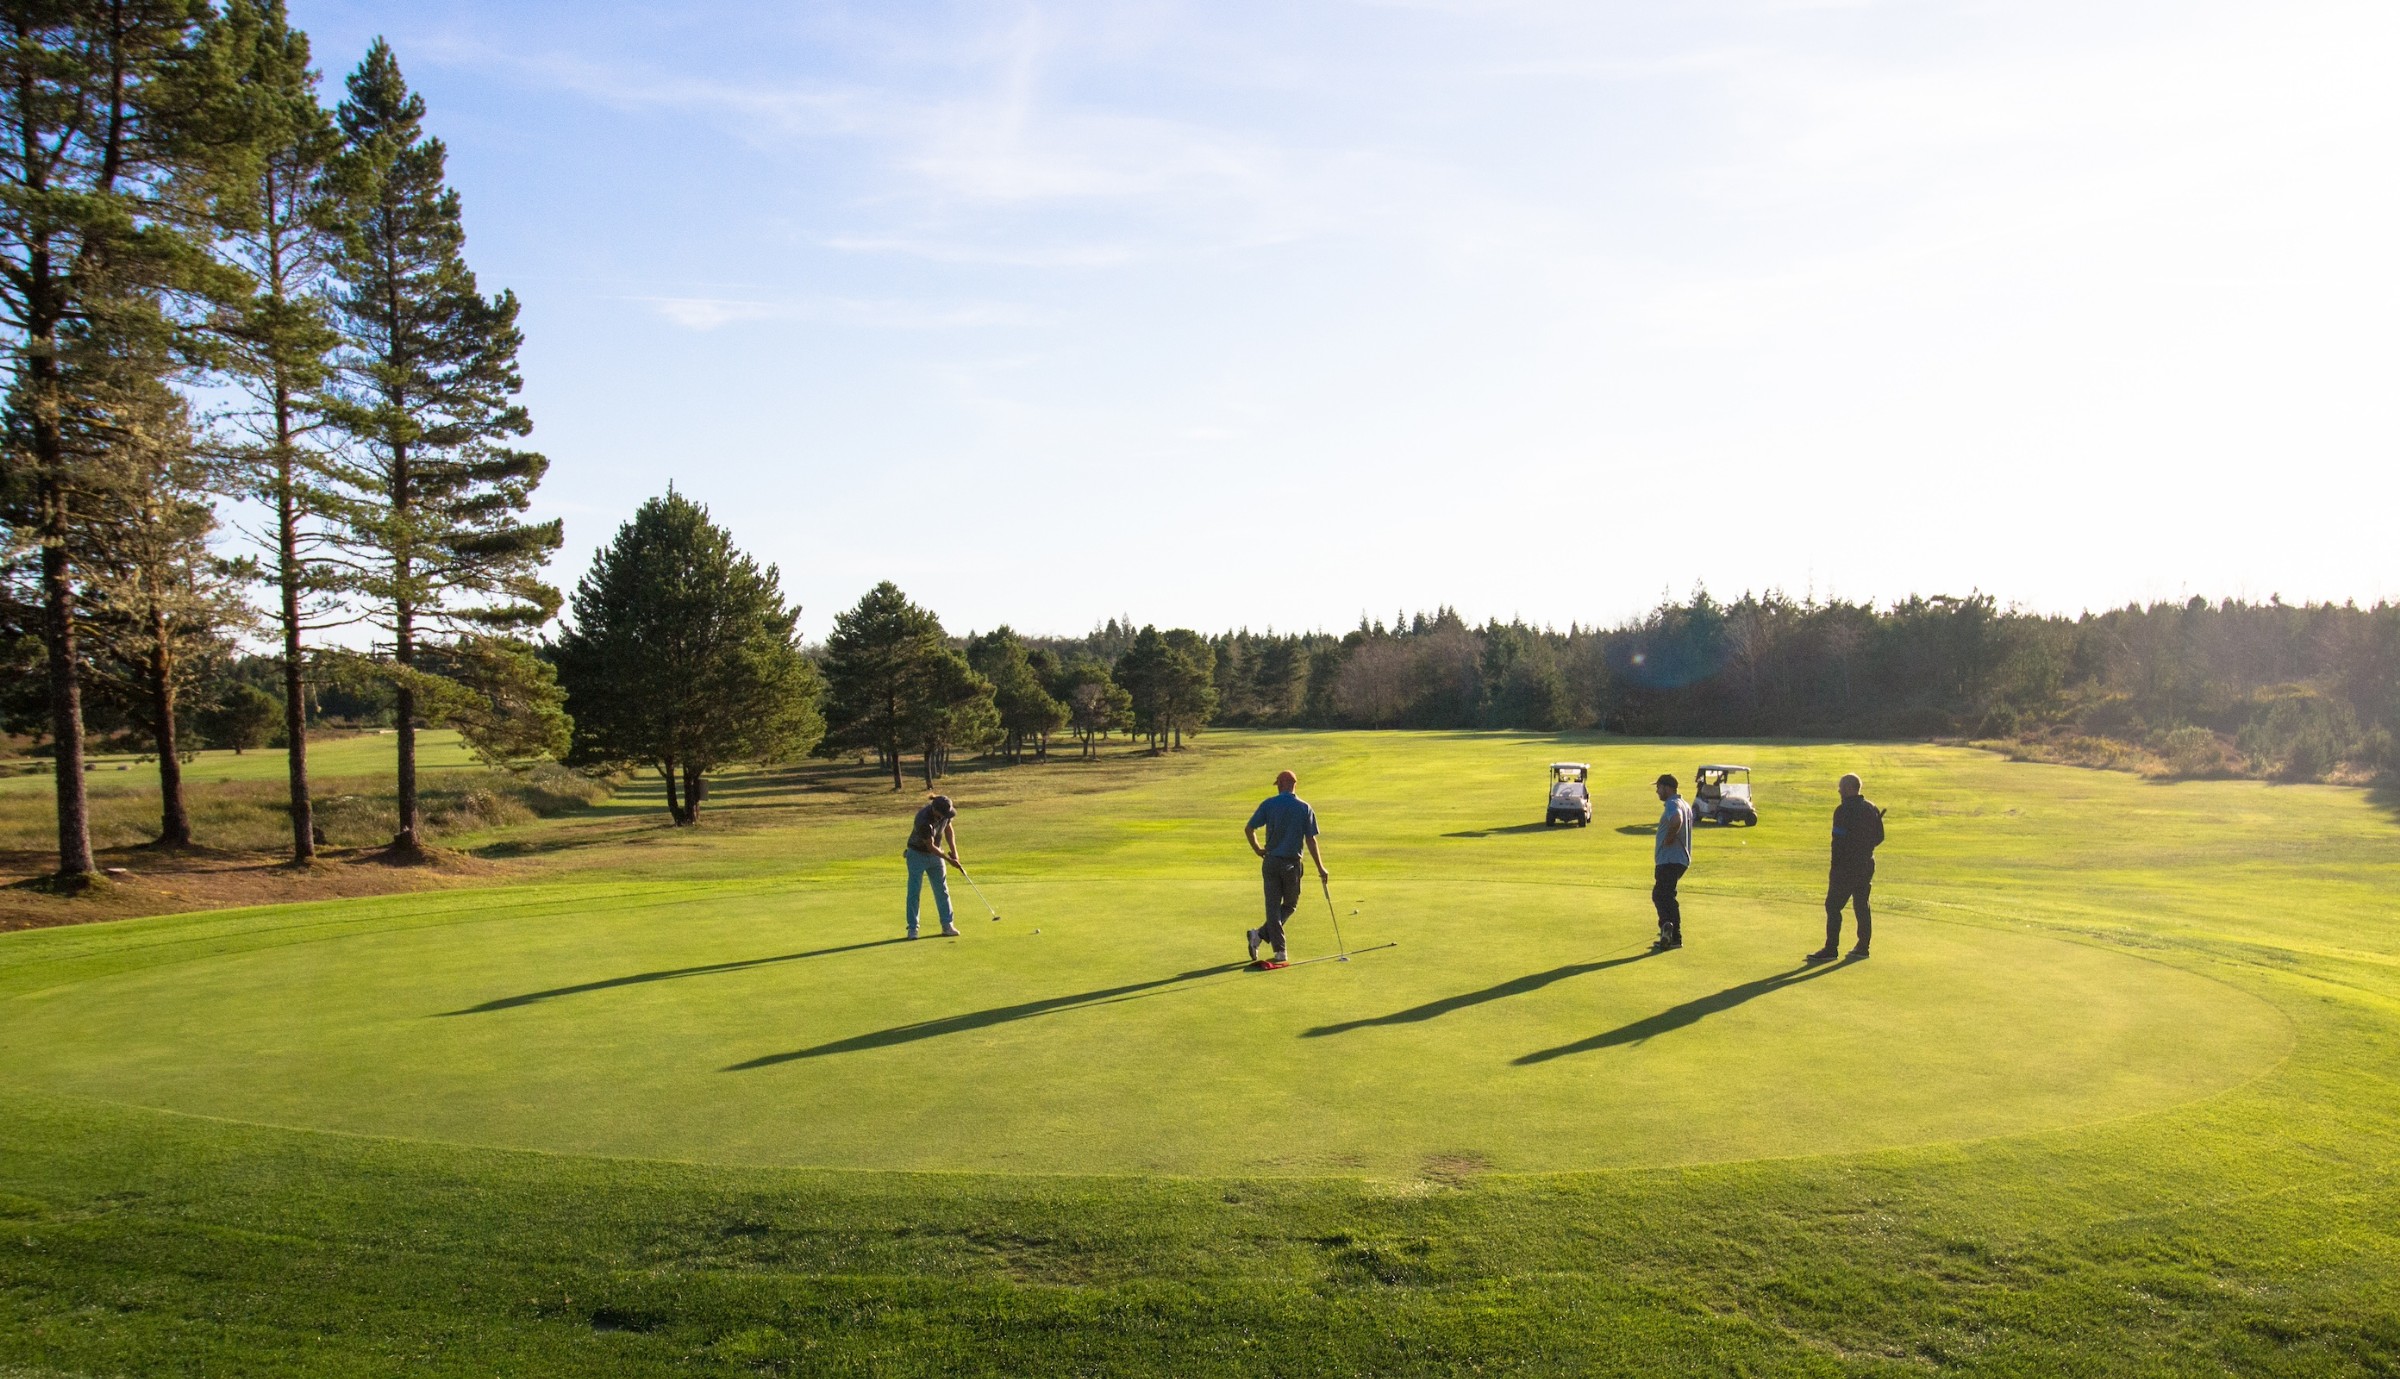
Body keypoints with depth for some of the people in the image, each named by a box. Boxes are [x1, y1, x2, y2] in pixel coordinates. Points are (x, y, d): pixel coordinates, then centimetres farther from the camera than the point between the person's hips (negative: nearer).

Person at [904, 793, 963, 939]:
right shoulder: (924, 820, -33)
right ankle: (912, 928, 5)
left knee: (942, 890, 5)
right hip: (918, 855, -6)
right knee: (914, 891, -3)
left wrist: (954, 851, -3)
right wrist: (949, 860, -19)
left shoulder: (945, 811, -15)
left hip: (935, 854, 6)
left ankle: (947, 926, 10)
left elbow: (948, 829, 5)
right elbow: (930, 846, -24)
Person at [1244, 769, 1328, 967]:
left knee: (1273, 906, 5)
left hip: (1271, 861, 1)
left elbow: (1248, 829, -3)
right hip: (1292, 863, 0)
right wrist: (1320, 868, 2)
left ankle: (1279, 952, -2)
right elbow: (1311, 841, -3)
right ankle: (1260, 935, 1)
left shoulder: (1268, 804, -1)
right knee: (1290, 905, 15)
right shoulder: (1305, 808, -1)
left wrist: (1258, 850, 13)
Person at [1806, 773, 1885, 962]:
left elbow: (1839, 841, -17)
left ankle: (1831, 949, -7)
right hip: (1867, 865, 8)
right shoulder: (1871, 808, 9)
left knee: (1833, 906, -5)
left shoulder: (1843, 810, -15)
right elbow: (1879, 836, 14)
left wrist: (1834, 867, -12)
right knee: (1861, 904, 15)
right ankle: (1863, 947, 18)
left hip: (1847, 866, -8)